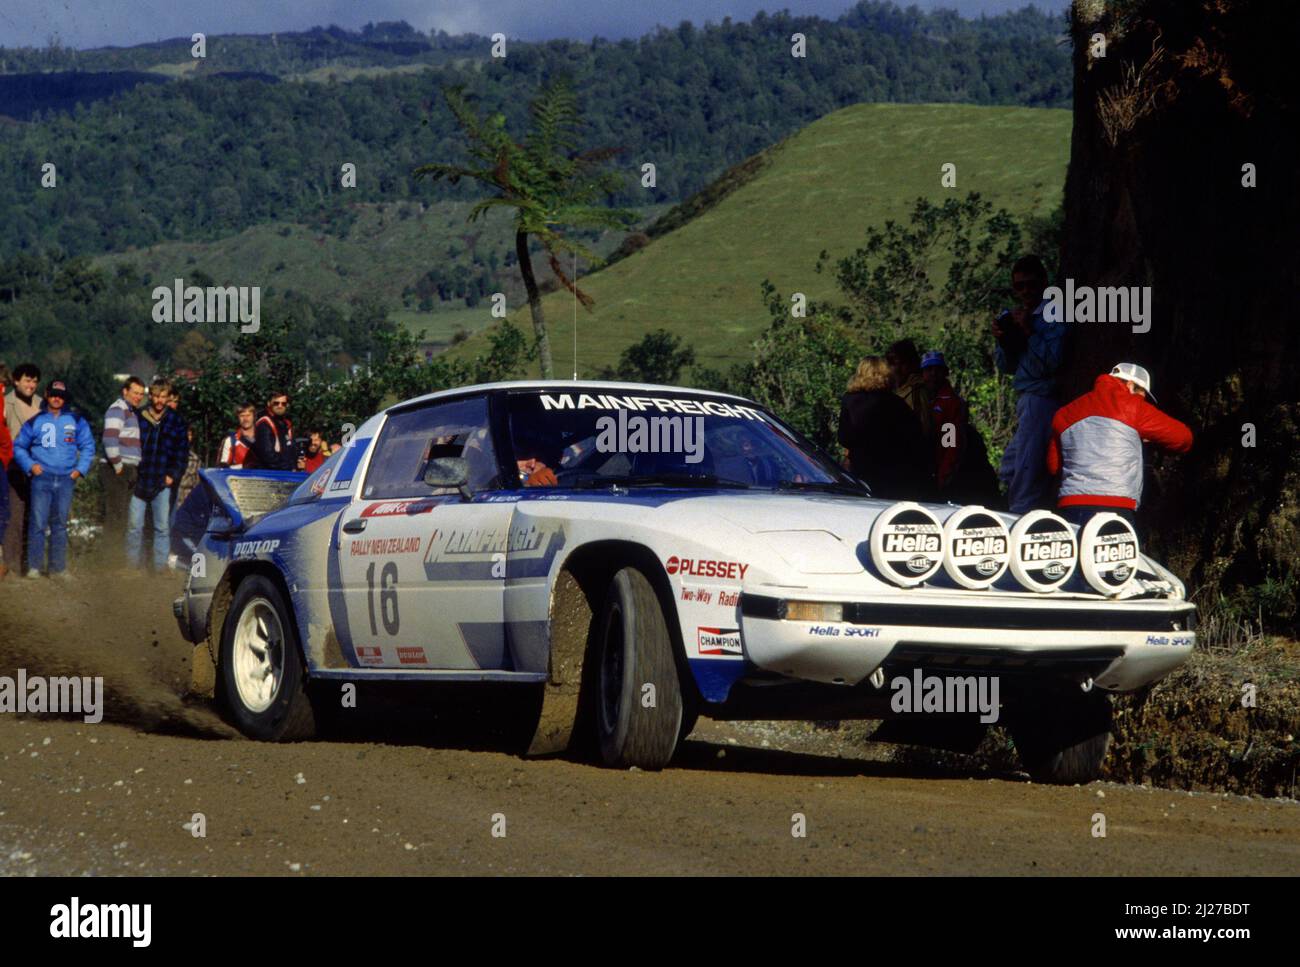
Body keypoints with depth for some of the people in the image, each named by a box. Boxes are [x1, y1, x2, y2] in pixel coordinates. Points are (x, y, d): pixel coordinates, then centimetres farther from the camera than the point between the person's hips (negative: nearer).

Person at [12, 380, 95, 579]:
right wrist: (30, 465, -4)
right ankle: (34, 567, -4)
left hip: (66, 480, 2)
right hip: (41, 479, -2)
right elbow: (19, 447, 11)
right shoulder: (35, 422, 6)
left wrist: (80, 469, 1)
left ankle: (58, 568, 11)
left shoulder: (76, 421, 9)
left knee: (60, 525, 7)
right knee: (38, 523, -7)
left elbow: (88, 447, 14)